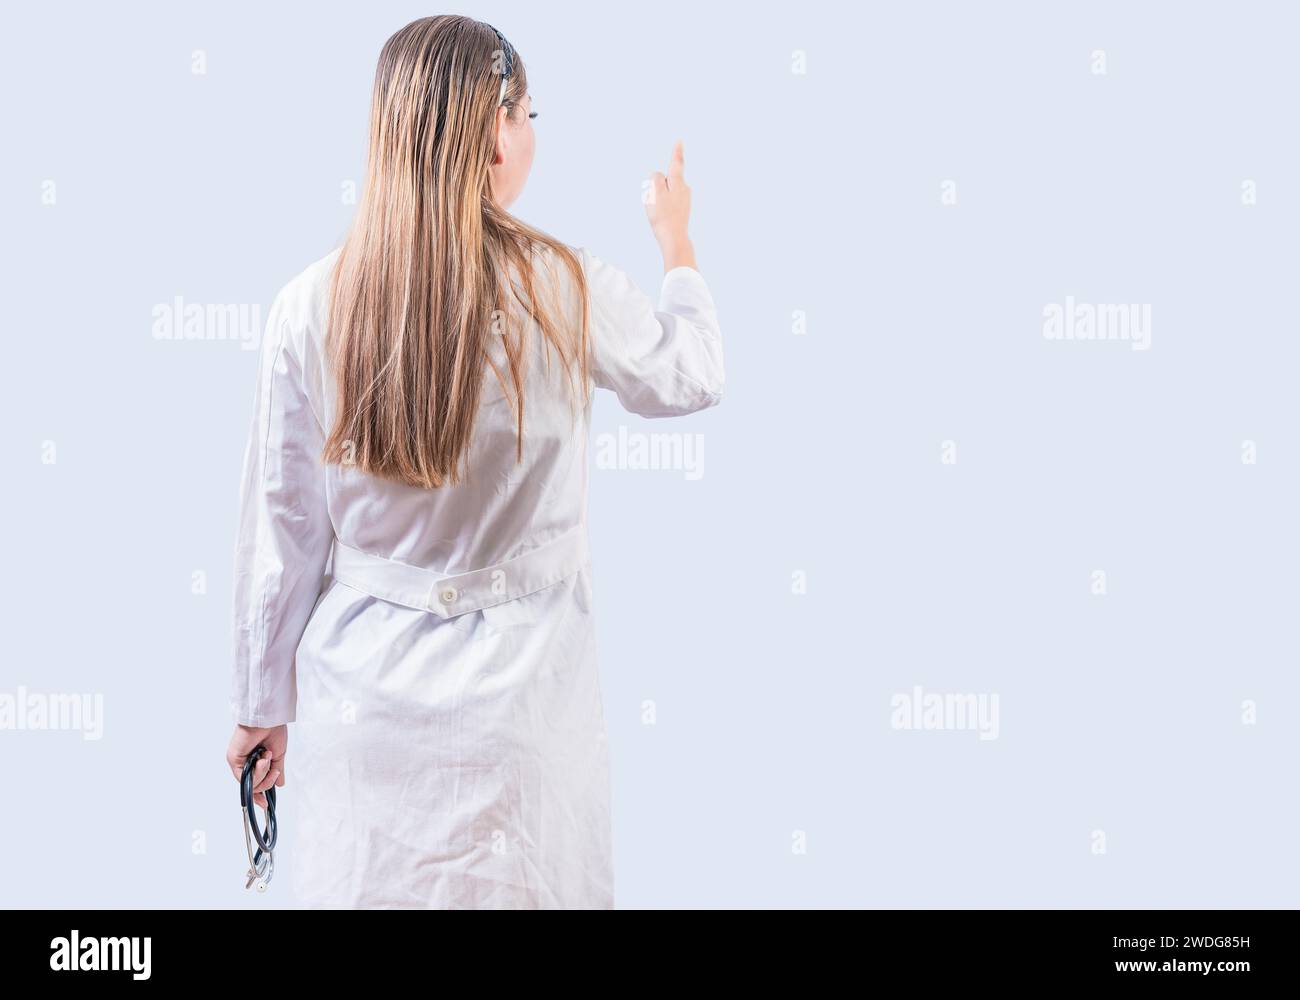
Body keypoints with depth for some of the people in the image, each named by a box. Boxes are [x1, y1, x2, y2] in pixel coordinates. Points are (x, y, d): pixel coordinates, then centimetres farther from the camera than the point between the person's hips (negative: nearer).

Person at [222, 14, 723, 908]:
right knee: (527, 889, 14)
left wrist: (263, 703, 13)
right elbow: (693, 376, 10)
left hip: (364, 684, 2)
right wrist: (677, 242, 29)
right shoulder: (565, 289, -11)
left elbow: (282, 529, 0)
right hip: (518, 691, -2)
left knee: (360, 888, 14)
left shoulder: (311, 308, -7)